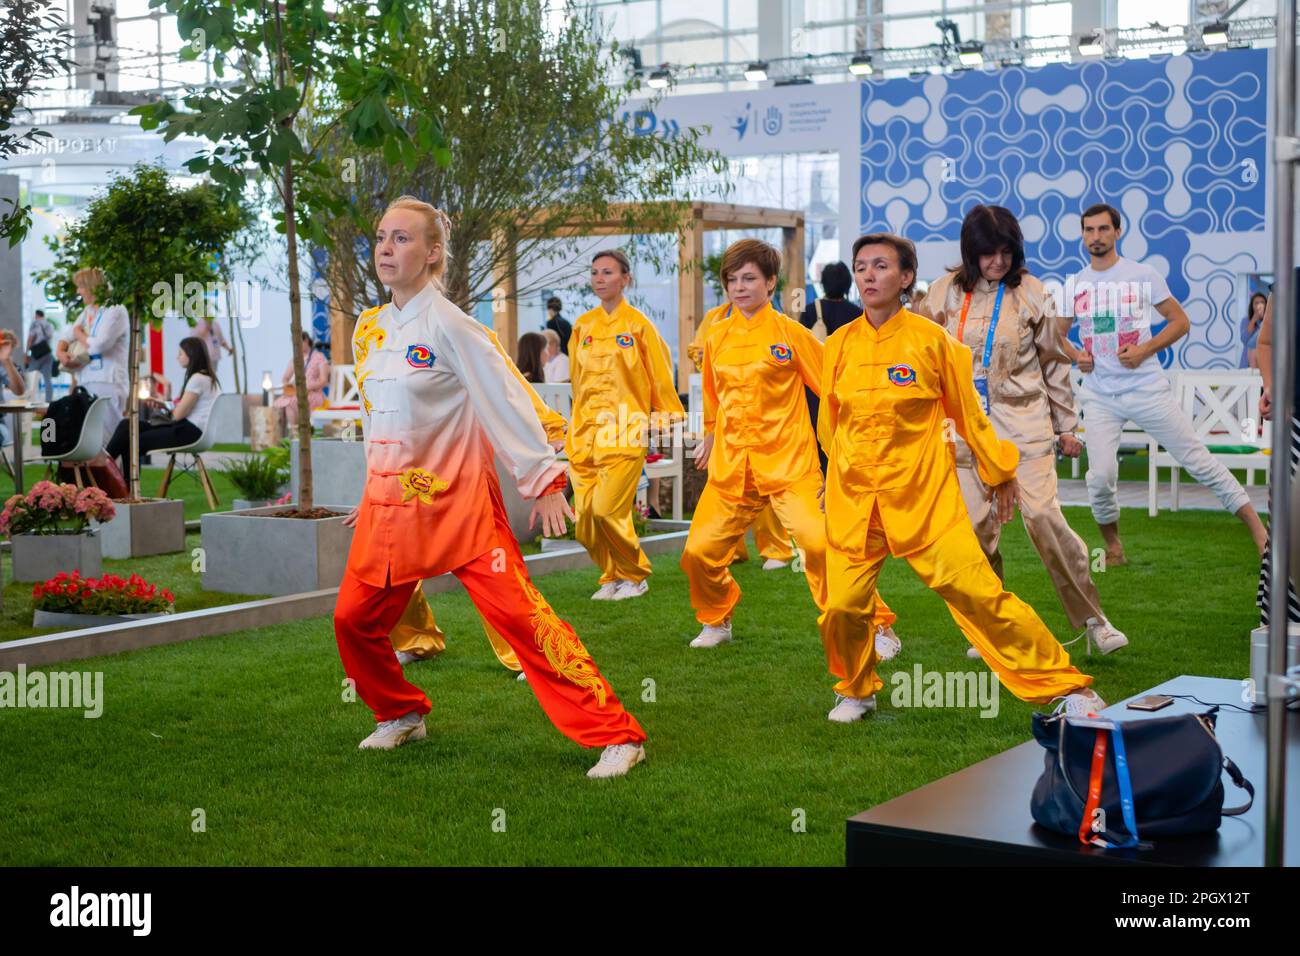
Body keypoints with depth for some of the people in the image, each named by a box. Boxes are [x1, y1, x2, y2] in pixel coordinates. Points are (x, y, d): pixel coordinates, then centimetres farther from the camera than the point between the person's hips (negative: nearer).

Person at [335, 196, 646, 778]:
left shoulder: (447, 325, -11)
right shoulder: (368, 331, 10)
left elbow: (505, 399, -12)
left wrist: (544, 481, -14)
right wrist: (373, 491, 23)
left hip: (457, 499, -7)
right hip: (390, 502, 7)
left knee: (519, 615, -14)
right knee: (354, 620, 5)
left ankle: (616, 735, -11)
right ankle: (401, 715, 32)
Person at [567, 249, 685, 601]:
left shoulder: (638, 324, -3)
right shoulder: (583, 325, 11)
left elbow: (660, 373, 2)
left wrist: (667, 417, 3)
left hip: (625, 431, -5)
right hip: (586, 431, 5)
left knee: (607, 510, -14)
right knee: (584, 515, -1)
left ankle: (636, 576, 7)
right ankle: (612, 576, 20)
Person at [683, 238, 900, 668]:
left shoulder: (789, 333, -4)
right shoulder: (717, 338, 8)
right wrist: (710, 439, 33)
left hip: (789, 462, -4)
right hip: (732, 466, 4)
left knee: (819, 544, -20)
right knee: (698, 551, 0)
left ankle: (873, 628, -5)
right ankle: (716, 622, 28)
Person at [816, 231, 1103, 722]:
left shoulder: (932, 340, -6)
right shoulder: (839, 345, 3)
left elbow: (967, 411, 5)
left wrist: (999, 473, 12)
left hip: (925, 497, -3)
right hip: (853, 500, 3)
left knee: (978, 595, -10)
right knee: (843, 608, -3)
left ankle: (1067, 687, 1)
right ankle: (857, 691, 27)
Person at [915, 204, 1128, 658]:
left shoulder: (1031, 294, 1)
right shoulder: (945, 293, 4)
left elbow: (1054, 363, 7)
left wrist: (1067, 426, 9)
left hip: (1024, 422, -2)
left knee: (1044, 517, -12)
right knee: (976, 526, 0)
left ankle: (1092, 621, -3)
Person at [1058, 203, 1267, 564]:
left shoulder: (1142, 275, -1)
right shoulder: (1073, 285, 8)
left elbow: (1180, 321, 2)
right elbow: (1057, 335, 19)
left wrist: (1145, 349, -13)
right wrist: (1075, 356, -3)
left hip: (1147, 389, -2)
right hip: (1099, 396, 2)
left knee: (1198, 460, -2)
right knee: (1100, 477, -12)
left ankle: (1259, 531, 4)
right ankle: (1113, 546, 12)